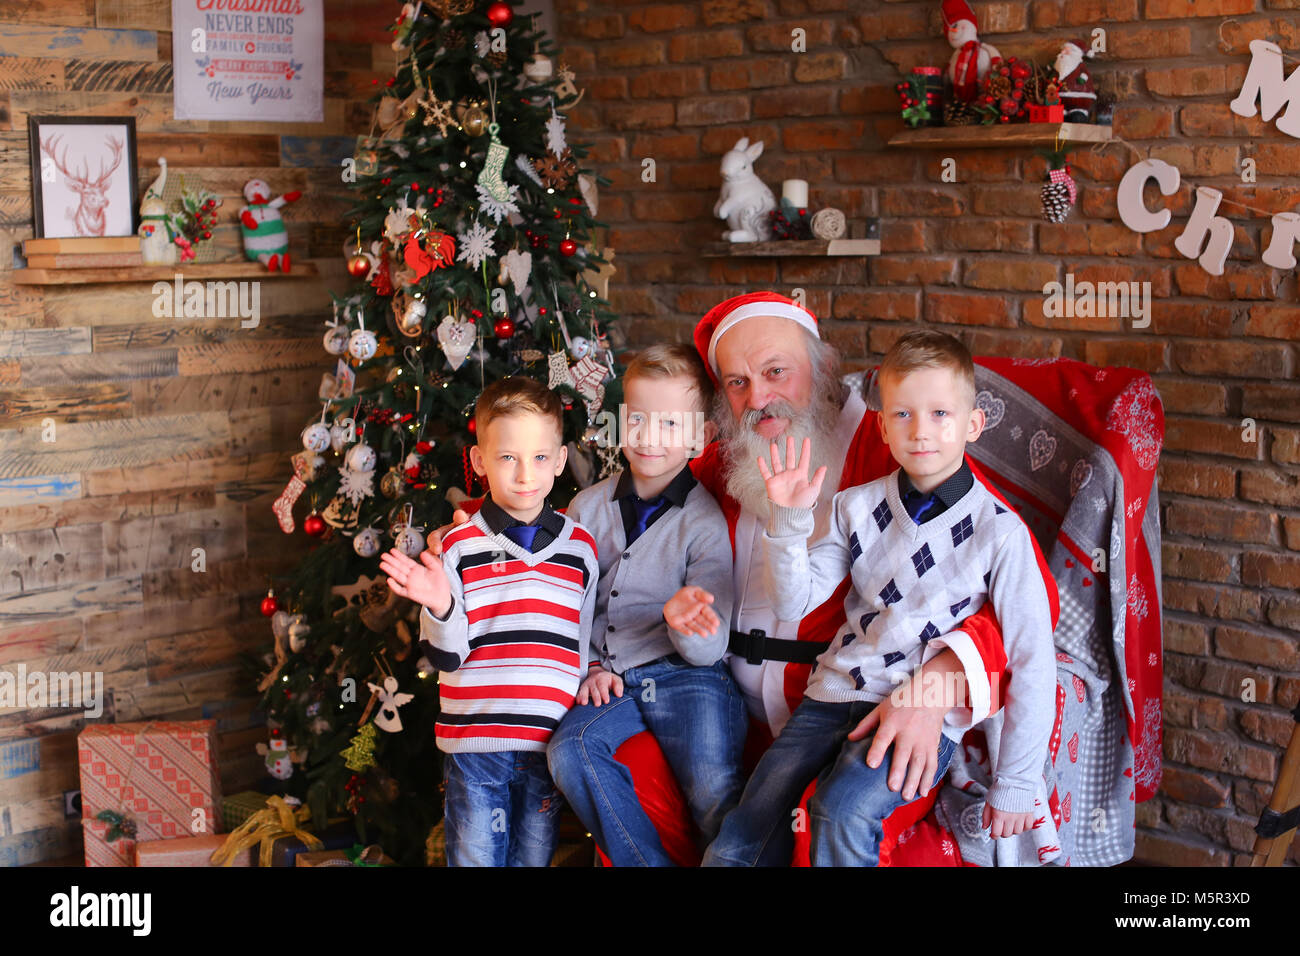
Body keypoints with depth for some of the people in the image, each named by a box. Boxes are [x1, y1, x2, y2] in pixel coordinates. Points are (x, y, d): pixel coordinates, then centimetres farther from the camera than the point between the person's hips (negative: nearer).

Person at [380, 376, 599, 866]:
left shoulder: (580, 547, 5)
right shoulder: (460, 547, -4)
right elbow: (447, 656, -5)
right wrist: (440, 608, -22)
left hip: (548, 746, 2)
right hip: (474, 744, -2)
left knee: (534, 858, 12)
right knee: (475, 859, 4)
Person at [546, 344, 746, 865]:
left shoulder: (706, 523, 0)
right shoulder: (588, 507, 10)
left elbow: (708, 650, -5)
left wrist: (685, 621, -28)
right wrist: (586, 665, 4)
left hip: (686, 676, -3)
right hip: (610, 679, 4)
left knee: (715, 792, -28)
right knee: (570, 750, -27)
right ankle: (648, 862, -15)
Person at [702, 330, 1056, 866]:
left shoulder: (1000, 533, -4)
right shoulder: (856, 508, 8)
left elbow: (1033, 664, -3)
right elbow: (792, 604, 4)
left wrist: (1014, 786, -3)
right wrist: (788, 520, -12)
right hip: (836, 695, 4)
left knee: (845, 809, -32)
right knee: (735, 846, -9)